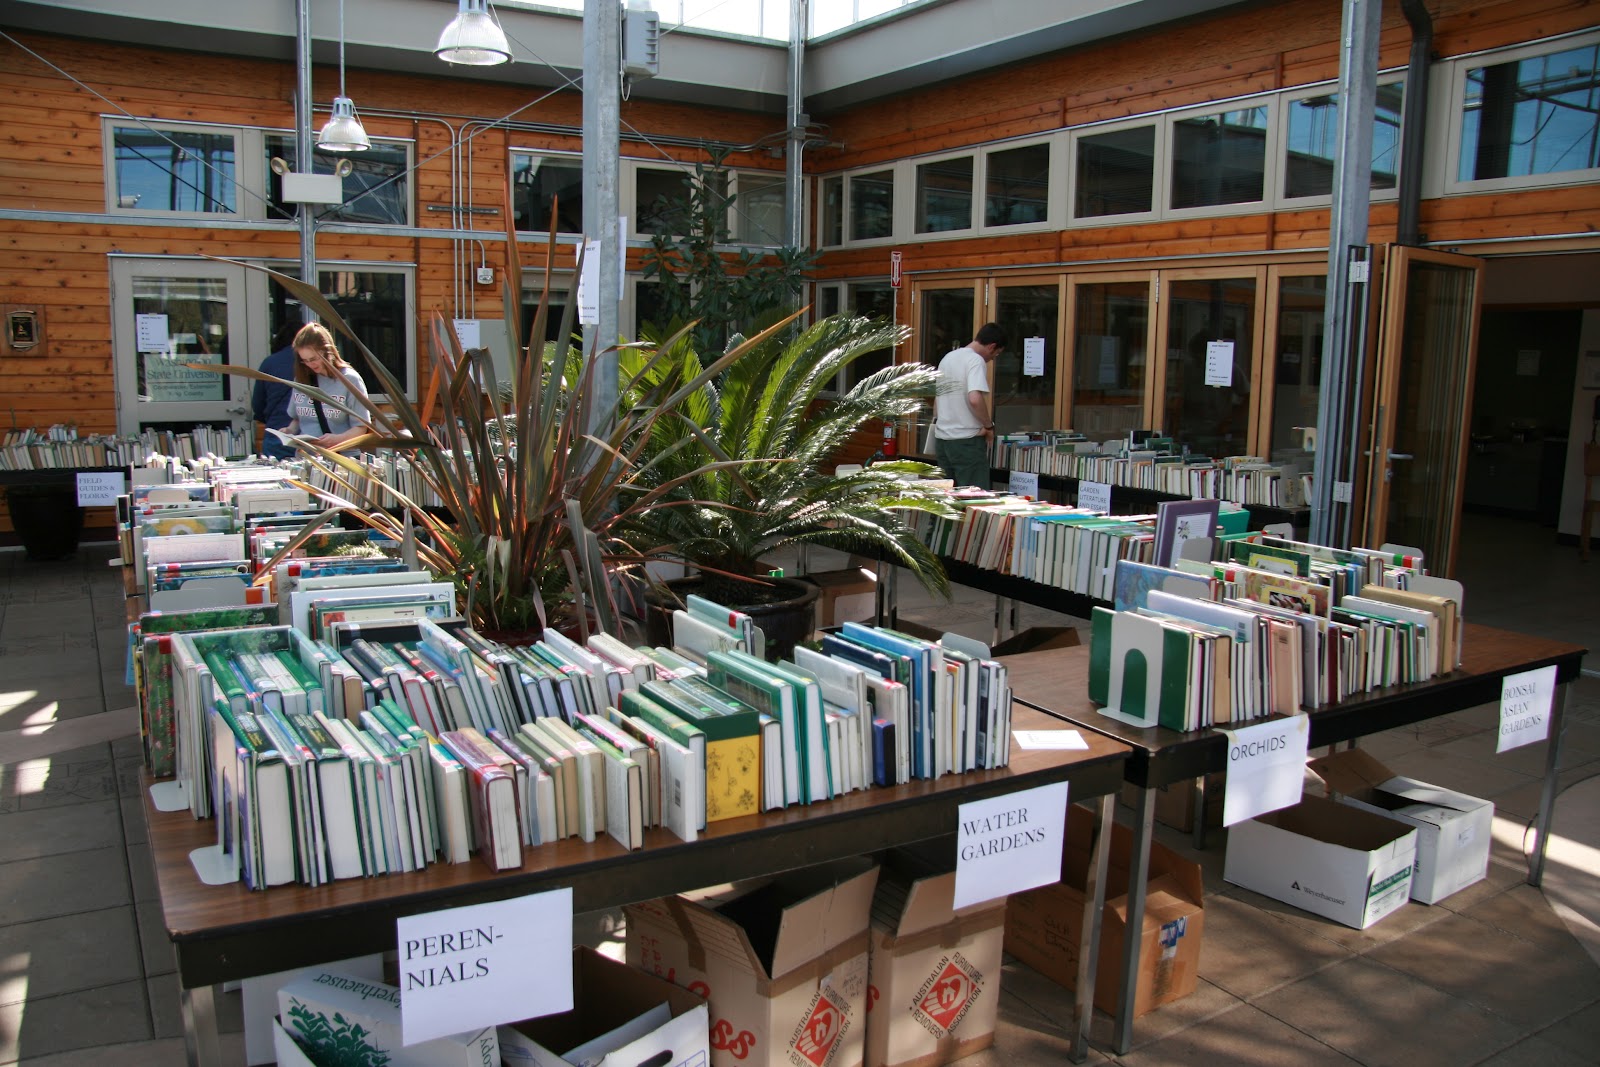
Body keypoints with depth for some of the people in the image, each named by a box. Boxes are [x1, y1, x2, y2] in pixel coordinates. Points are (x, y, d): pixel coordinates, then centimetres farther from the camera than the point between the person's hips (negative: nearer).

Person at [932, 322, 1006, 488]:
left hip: (941, 437, 8)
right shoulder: (976, 360, -11)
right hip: (967, 440, -8)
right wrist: (989, 425, -11)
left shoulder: (947, 358, 15)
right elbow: (975, 399, -25)